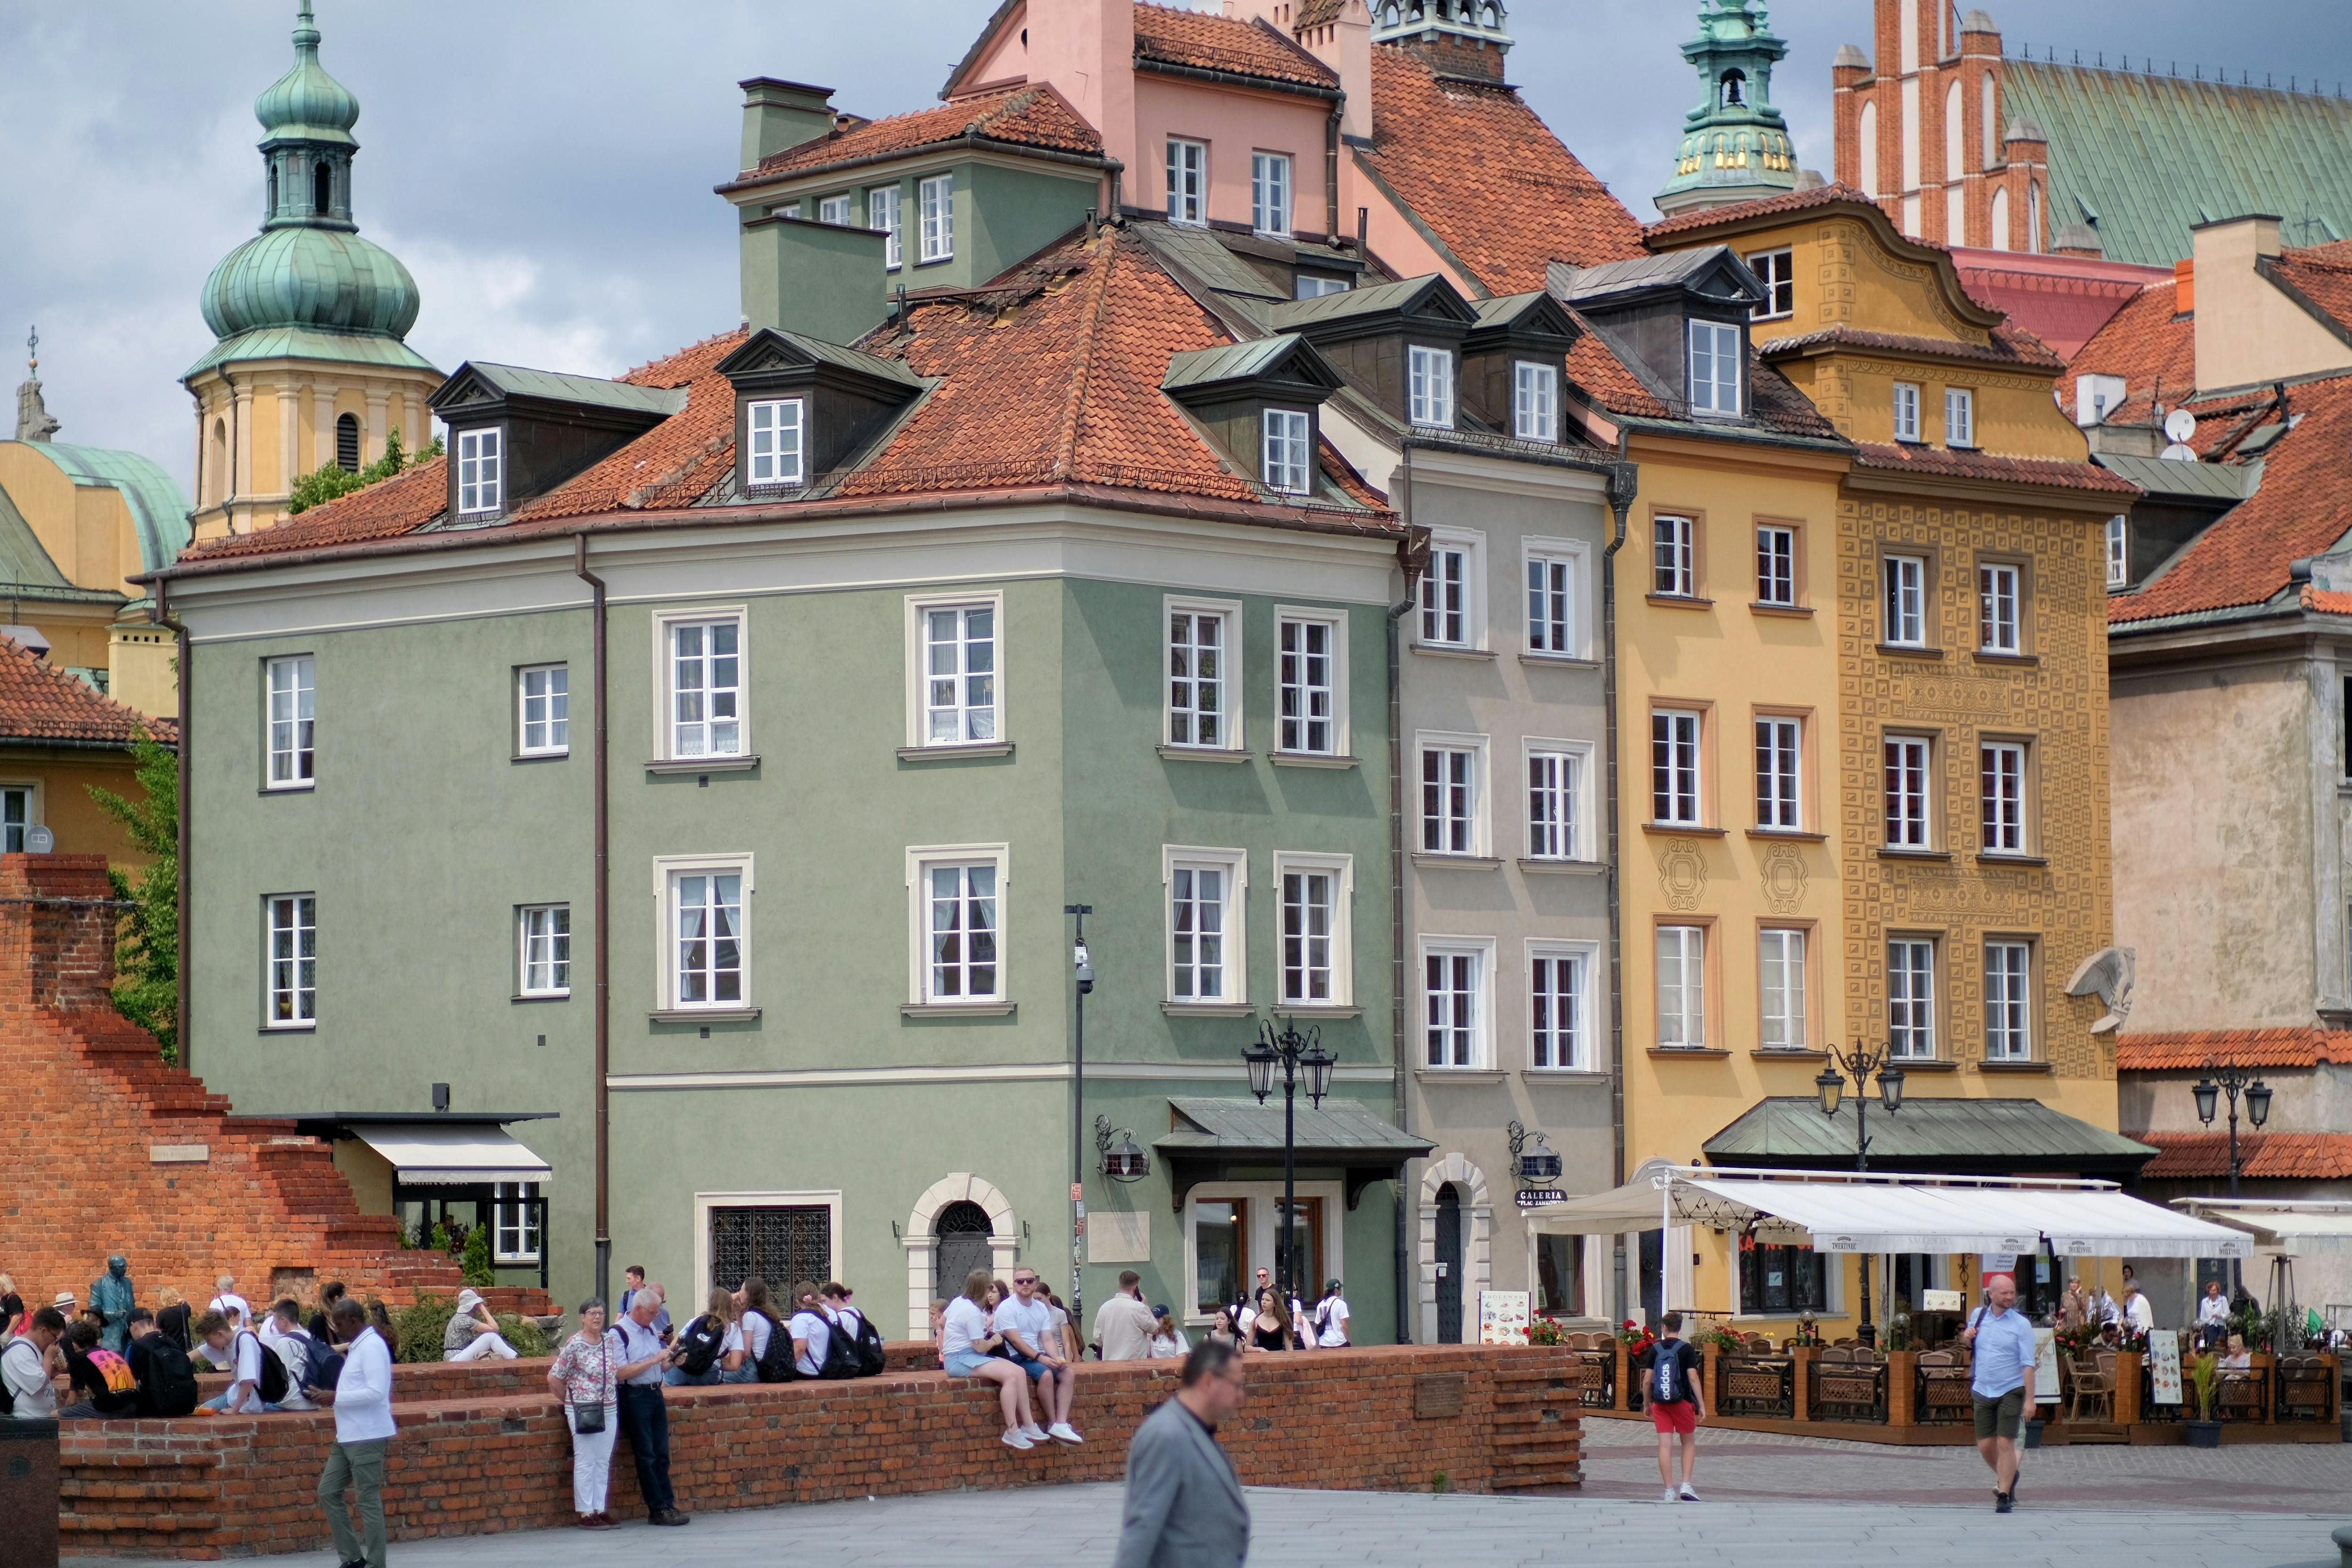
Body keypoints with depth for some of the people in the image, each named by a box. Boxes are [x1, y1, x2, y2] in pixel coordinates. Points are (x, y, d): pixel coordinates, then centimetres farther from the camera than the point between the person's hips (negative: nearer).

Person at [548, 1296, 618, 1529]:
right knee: (585, 1462, -3)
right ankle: (586, 1513, 0)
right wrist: (571, 1400, 0)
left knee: (604, 1462, 9)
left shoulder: (610, 1342, 7)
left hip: (609, 1410, 6)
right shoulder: (574, 1345, -11)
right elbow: (554, 1378, -9)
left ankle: (600, 1509, 14)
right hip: (583, 1411, -6)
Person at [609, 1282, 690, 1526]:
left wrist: (671, 1361, 0)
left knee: (661, 1455, 6)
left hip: (656, 1394, 7)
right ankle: (658, 1509, 0)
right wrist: (654, 1360, -19)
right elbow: (621, 1373, -19)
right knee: (646, 1456, -3)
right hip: (634, 1396, -7)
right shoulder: (617, 1333, -10)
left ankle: (667, 1505, 8)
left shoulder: (651, 1329, 13)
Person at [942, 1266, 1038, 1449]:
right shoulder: (973, 1313, -19)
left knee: (1020, 1372, -1)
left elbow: (942, 1322, 26)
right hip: (961, 1360, -10)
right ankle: (1012, 1432, -25)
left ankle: (1027, 1426, -4)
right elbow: (980, 1347, -18)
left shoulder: (958, 1301, 9)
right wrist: (994, 1340, 3)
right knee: (1011, 1375, -26)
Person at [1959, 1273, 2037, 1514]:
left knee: (2005, 1443, -9)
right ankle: (2007, 1477, 34)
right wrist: (1966, 1338, 0)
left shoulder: (2021, 1325, -6)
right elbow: (1970, 1345, 25)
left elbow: (2027, 1364, -10)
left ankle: (2004, 1495, -2)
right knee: (1985, 1445, 7)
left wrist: (2030, 1398, -17)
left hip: (2011, 1392, -4)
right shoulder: (1978, 1316, 6)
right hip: (1982, 1392, 4)